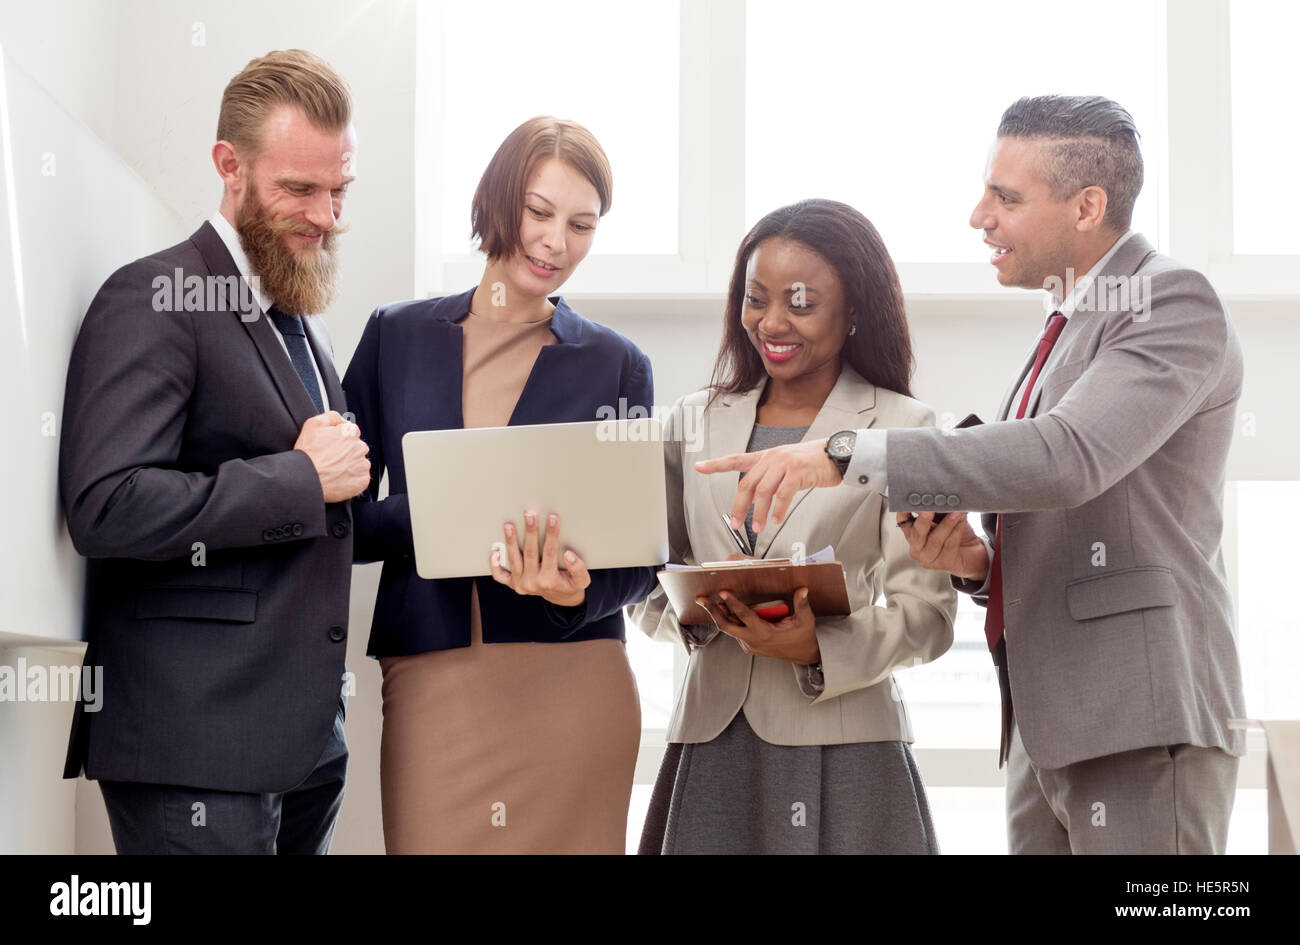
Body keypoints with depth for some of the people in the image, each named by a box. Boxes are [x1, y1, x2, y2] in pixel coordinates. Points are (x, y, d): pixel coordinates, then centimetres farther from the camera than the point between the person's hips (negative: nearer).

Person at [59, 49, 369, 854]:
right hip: (195, 744, -8)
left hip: (305, 741, 8)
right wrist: (303, 478, -16)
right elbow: (106, 509, -22)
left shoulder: (300, 319, 19)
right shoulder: (152, 300, -9)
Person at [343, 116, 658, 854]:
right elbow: (344, 517, 5)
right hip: (427, 684, 1)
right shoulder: (396, 336, 8)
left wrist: (578, 590, -17)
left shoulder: (617, 365, 5)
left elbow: (643, 556, 5)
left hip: (569, 684, 0)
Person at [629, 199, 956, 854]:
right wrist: (699, 611, -9)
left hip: (841, 749, -3)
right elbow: (648, 584, 13)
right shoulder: (694, 420, 13)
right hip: (710, 743, 3)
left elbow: (925, 611, -3)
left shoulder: (902, 429, 2)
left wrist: (816, 649, -19)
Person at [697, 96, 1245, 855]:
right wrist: (974, 561, 2)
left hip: (1143, 722, -9)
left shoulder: (1178, 303, -8)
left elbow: (1069, 455, -25)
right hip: (1048, 730, 9)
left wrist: (849, 456, -27)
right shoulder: (1068, 331, 20)